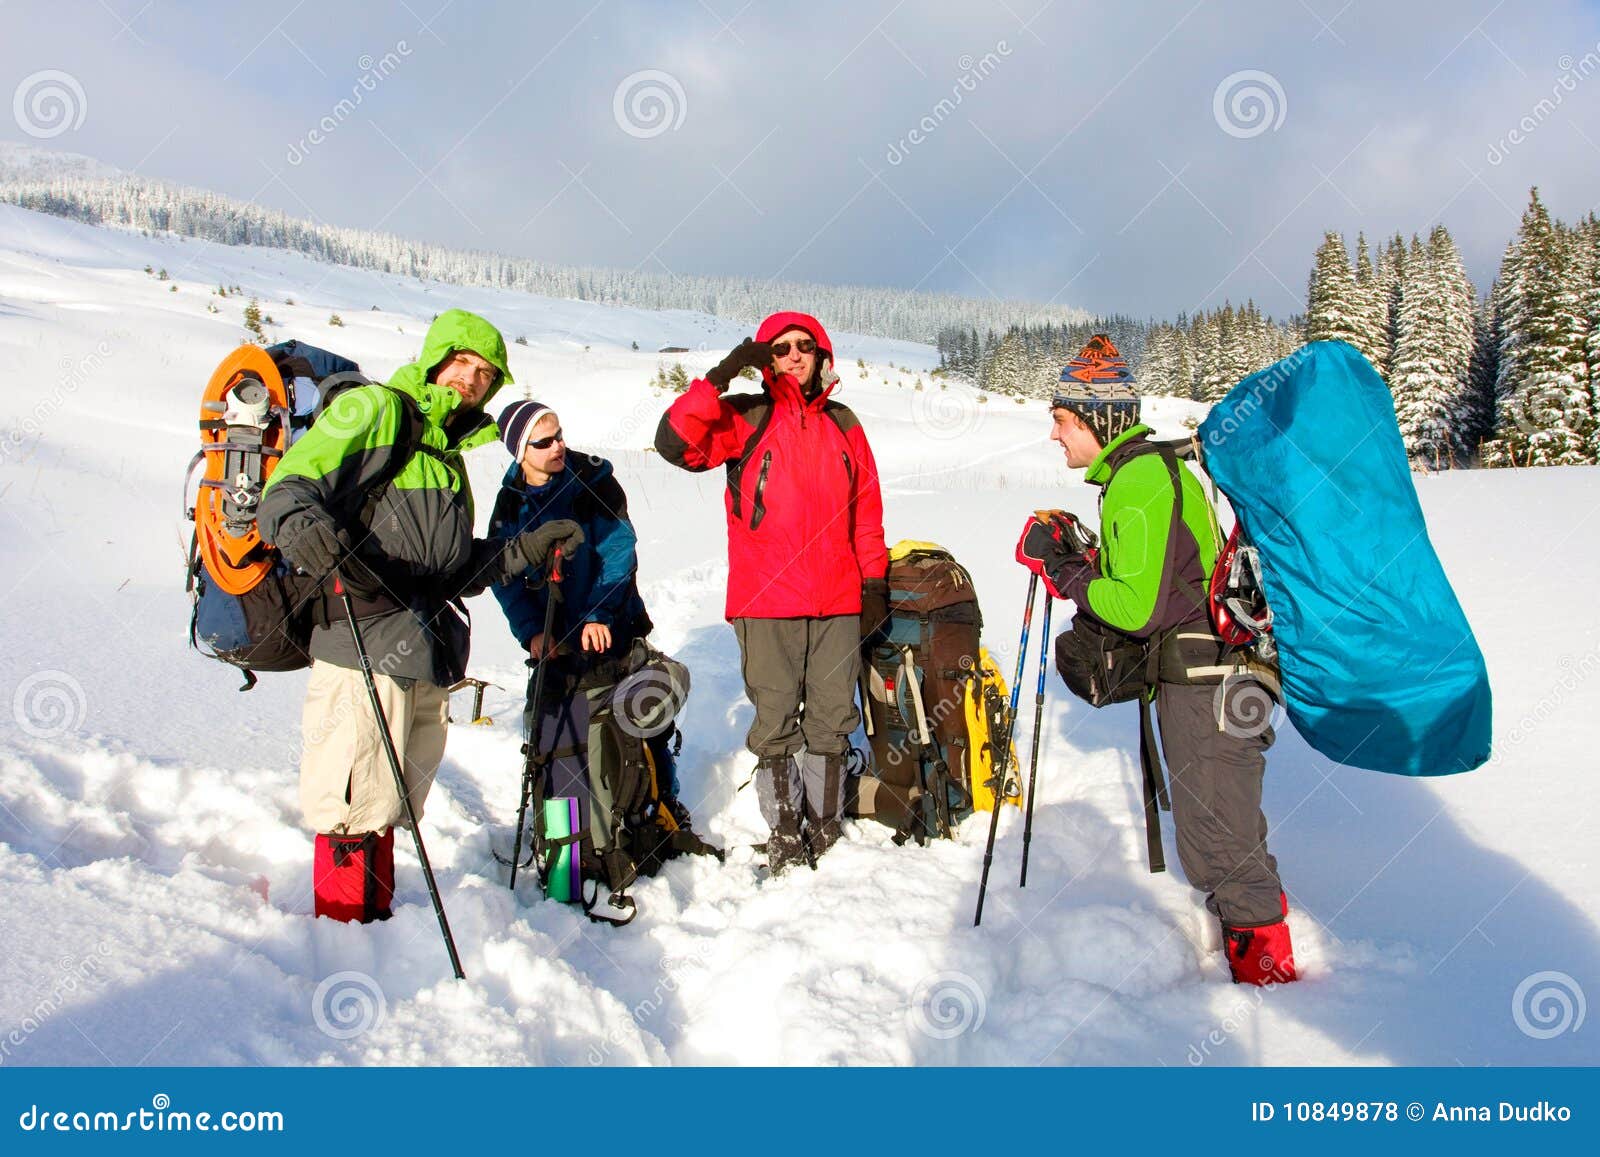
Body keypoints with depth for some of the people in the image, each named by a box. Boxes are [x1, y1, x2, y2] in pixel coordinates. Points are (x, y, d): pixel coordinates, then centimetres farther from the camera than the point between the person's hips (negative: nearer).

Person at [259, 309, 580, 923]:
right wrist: (301, 524, -34)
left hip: (428, 654, 8)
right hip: (364, 647, -8)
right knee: (358, 805, -4)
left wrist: (525, 550, 14)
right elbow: (287, 485, -13)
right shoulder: (371, 410, -1)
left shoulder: (450, 452, 23)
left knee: (392, 805, 16)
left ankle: (378, 921, 29)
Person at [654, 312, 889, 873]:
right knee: (775, 719, 1)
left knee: (831, 717, 7)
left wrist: (875, 580, 12)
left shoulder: (843, 424, 14)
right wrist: (720, 378, -16)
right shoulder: (745, 418, 4)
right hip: (766, 601, -3)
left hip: (838, 601, 3)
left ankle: (824, 825, 20)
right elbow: (675, 443, -12)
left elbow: (866, 508, 16)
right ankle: (783, 831, 13)